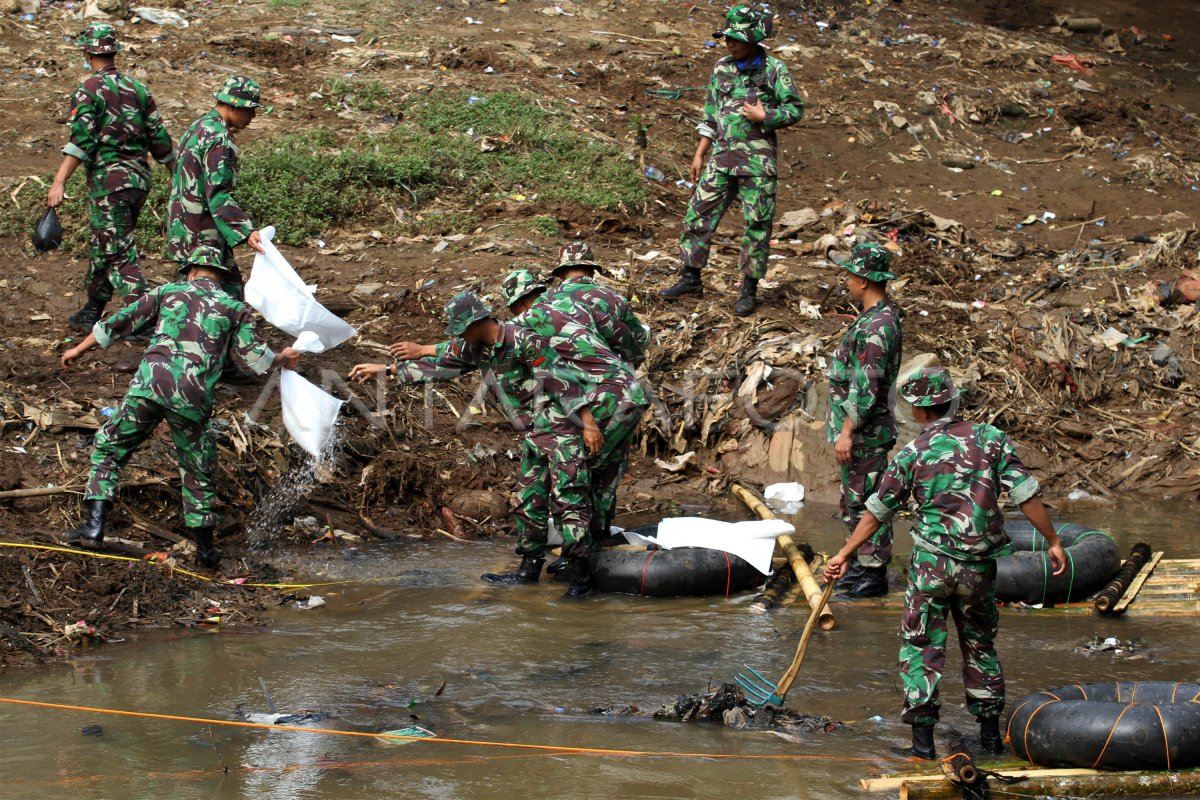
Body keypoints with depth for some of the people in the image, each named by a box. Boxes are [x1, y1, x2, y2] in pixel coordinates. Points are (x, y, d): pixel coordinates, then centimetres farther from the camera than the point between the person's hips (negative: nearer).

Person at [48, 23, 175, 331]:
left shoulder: (90, 90, -9)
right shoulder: (137, 89, 11)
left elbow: (81, 141, -19)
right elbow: (159, 139, 13)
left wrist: (59, 182, -22)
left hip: (109, 180, -7)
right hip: (140, 178, 7)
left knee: (118, 252, -6)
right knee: (102, 247, 19)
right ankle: (92, 312, 28)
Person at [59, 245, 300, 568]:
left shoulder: (168, 292, 17)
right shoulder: (233, 307, 16)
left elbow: (118, 323, 17)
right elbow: (256, 356, 8)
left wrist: (79, 349, 29)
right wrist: (283, 360, 30)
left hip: (149, 384, 0)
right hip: (192, 398, 0)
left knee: (108, 447, 15)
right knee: (197, 472, 17)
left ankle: (94, 524, 3)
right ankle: (205, 548, 19)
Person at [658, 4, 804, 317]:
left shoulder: (774, 70, -6)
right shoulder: (722, 69, 9)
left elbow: (795, 109, -2)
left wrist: (765, 117, -16)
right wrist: (700, 153, 13)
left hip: (757, 161, -5)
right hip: (721, 158, 5)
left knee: (757, 226, -1)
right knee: (699, 215, 4)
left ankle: (749, 290, 7)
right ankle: (691, 278, 14)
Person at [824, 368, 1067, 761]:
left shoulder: (913, 453, -4)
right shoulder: (990, 438, 0)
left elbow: (878, 511, 1)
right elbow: (1027, 494, -5)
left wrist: (844, 555, 9)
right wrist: (1053, 542, 3)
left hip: (932, 562, -3)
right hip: (980, 566, 3)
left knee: (921, 646, 5)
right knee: (980, 644, 19)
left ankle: (923, 741, 0)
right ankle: (991, 734, 22)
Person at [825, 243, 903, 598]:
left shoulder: (875, 327, -24)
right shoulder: (882, 314, 10)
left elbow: (866, 387, -26)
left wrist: (847, 431, -23)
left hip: (865, 434, -11)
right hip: (861, 429, 11)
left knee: (866, 502, -2)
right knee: (854, 500, 19)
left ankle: (874, 575, 5)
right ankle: (863, 564, 29)